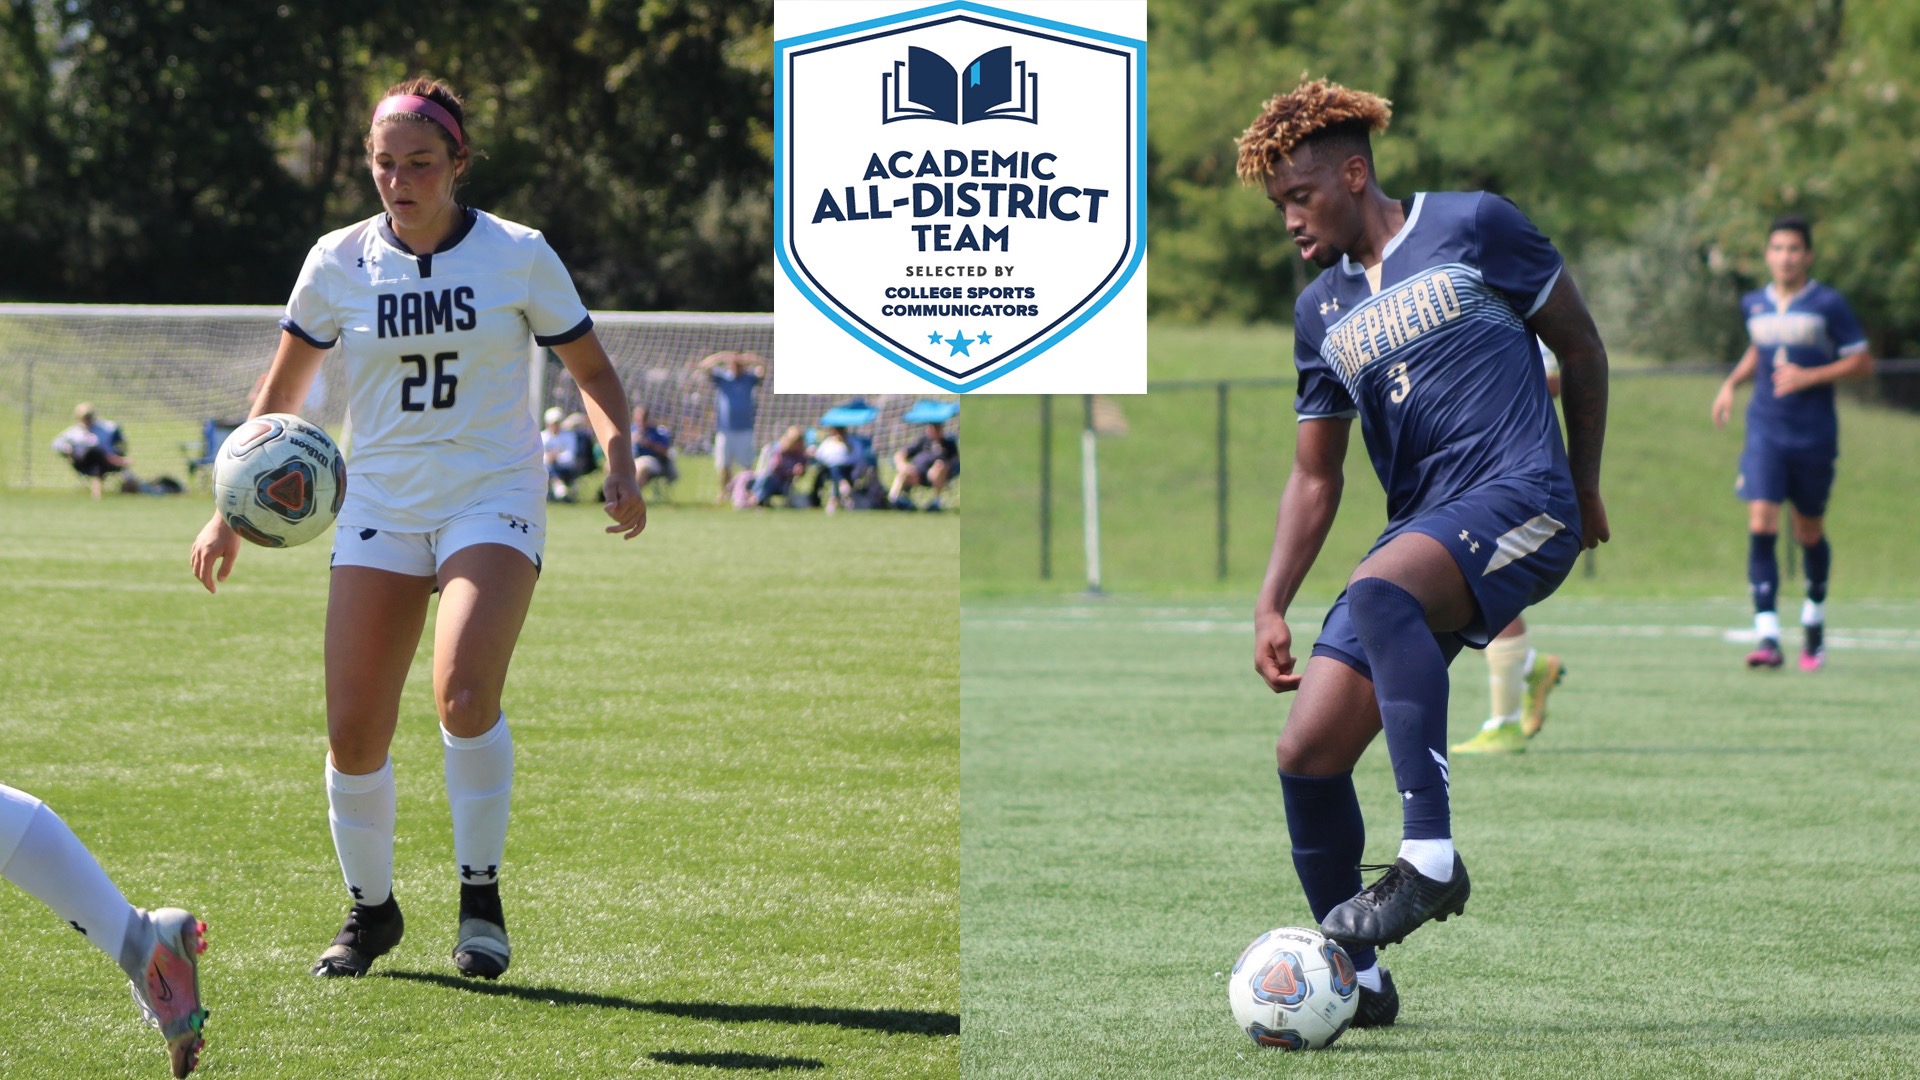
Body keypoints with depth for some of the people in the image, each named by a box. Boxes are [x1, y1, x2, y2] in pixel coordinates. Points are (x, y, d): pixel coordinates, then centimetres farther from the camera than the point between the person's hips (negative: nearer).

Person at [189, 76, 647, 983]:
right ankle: (370, 910, 18)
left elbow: (592, 371, 7)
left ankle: (480, 900, -7)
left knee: (465, 694, -26)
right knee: (353, 734, -6)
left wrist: (619, 465, -11)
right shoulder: (338, 262, 1)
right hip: (380, 508, 3)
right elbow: (282, 391, 13)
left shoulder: (518, 256, -4)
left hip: (493, 501, -2)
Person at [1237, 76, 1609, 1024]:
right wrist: (1272, 607, 12)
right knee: (1306, 752, -5)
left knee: (1379, 592, -38)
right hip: (1420, 531, 7)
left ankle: (1429, 855, -40)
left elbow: (1579, 344, 10)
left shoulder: (1472, 227, 1)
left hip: (1518, 497, -7)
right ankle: (1356, 977, 9)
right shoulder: (1320, 311, 17)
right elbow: (1314, 475, 21)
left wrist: (1584, 483, 13)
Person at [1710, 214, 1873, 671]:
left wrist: (1810, 377, -15)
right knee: (1761, 527, -15)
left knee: (1809, 533, 10)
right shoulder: (1754, 305, 8)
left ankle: (1814, 617, 37)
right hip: (1765, 432, 2)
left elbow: (1862, 363, -4)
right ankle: (1767, 637, -19)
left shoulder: (1828, 304, -6)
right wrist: (1731, 383, 11)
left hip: (1814, 436, -2)